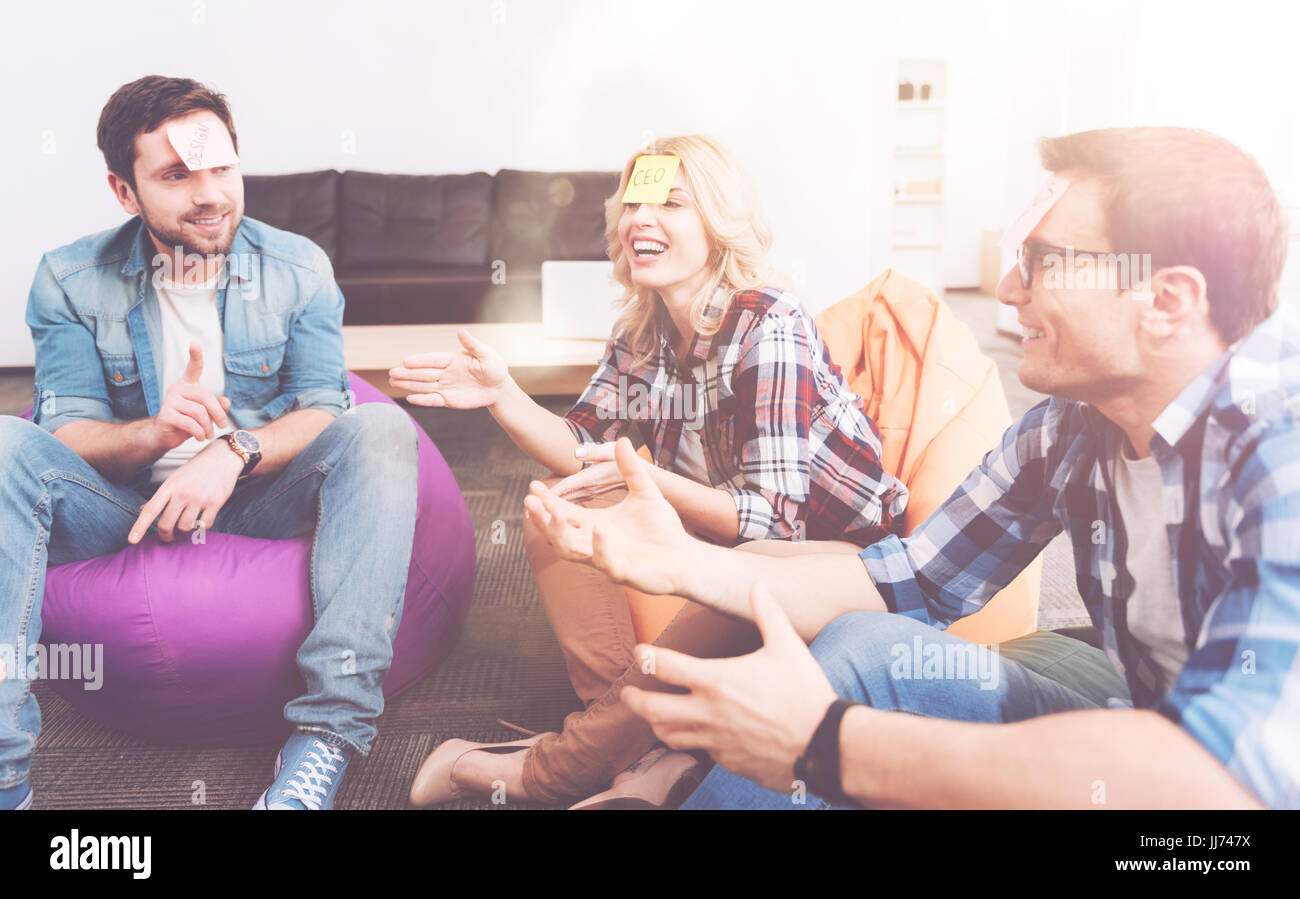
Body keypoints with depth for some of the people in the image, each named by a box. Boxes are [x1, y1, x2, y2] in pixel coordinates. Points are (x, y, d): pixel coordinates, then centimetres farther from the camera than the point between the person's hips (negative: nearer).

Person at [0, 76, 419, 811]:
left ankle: (330, 733, -38)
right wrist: (152, 434, -31)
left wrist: (234, 452, -28)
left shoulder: (298, 268, 0)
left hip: (261, 497, 0)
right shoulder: (70, 281, -1)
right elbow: (67, 433, -7)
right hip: (129, 503, 0)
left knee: (381, 430, -28)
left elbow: (325, 412, -7)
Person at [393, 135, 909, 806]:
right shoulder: (641, 332, 0)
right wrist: (502, 396, -15)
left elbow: (771, 521, -26)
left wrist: (647, 480, -40)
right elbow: (585, 452, 2)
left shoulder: (769, 330, -23)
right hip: (718, 538, 8)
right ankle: (641, 741, -18)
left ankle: (539, 773, -18)